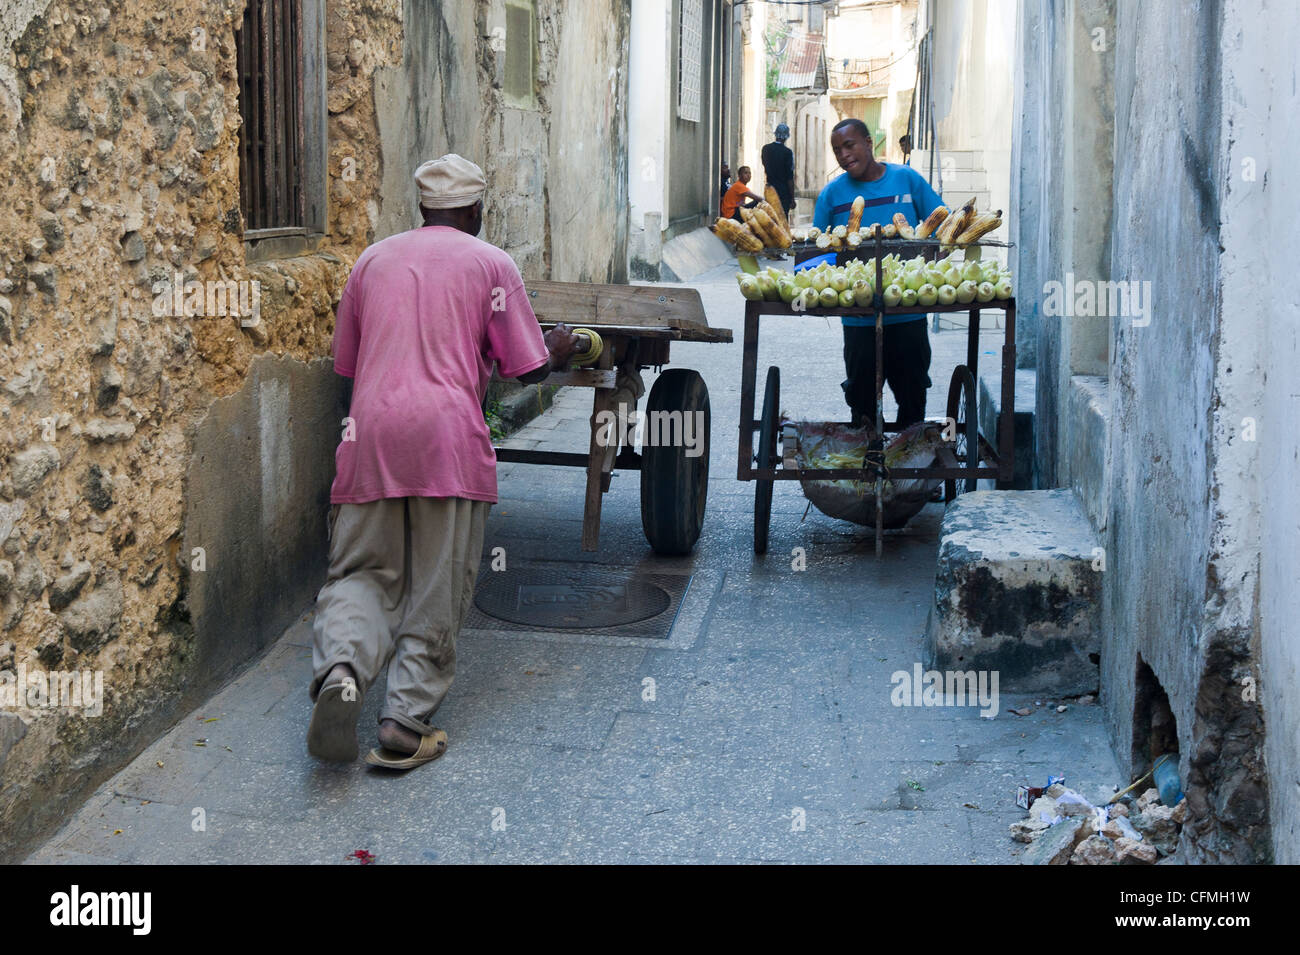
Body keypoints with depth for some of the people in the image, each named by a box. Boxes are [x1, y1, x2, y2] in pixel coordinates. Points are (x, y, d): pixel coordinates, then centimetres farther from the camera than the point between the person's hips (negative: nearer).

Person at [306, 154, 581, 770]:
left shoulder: (372, 259, 19)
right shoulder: (490, 264, 8)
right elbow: (528, 368, 6)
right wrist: (559, 352, 27)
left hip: (370, 431, 3)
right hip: (447, 432, -3)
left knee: (361, 572, 9)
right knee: (435, 592, 4)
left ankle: (340, 672, -20)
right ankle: (406, 726, -1)